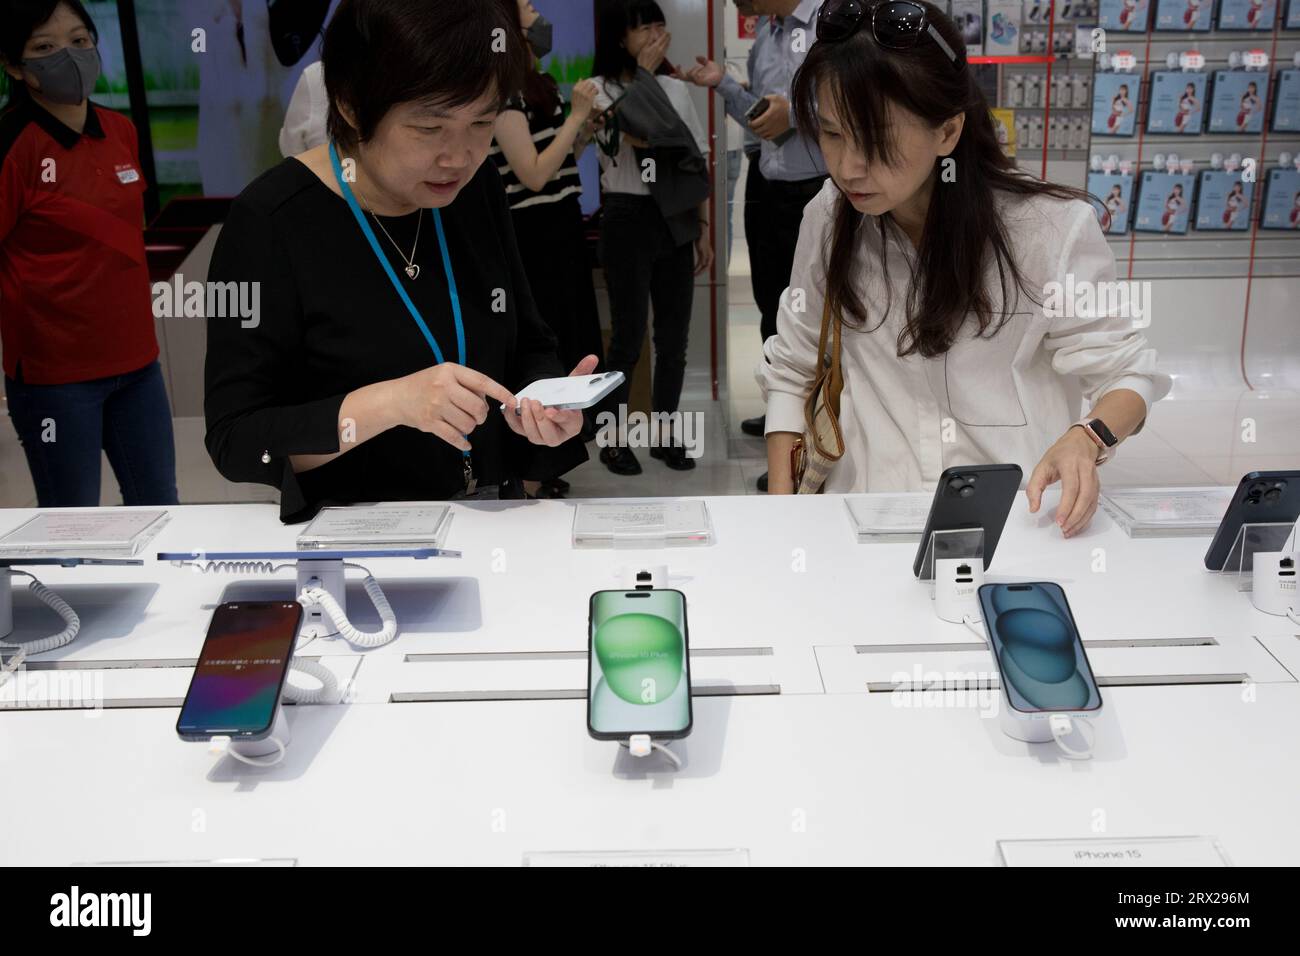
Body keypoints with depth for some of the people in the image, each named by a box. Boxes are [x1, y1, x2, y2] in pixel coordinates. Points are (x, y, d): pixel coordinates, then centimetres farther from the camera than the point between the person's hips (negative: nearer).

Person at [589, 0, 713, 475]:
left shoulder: (676, 88, 9)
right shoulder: (600, 89, -5)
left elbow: (697, 162, 12)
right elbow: (640, 137, -22)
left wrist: (703, 230, 8)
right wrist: (644, 71, -15)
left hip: (675, 220, 5)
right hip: (628, 221, -4)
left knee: (674, 334, 7)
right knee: (630, 334, -1)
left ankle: (665, 432, 22)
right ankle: (615, 438, 14)